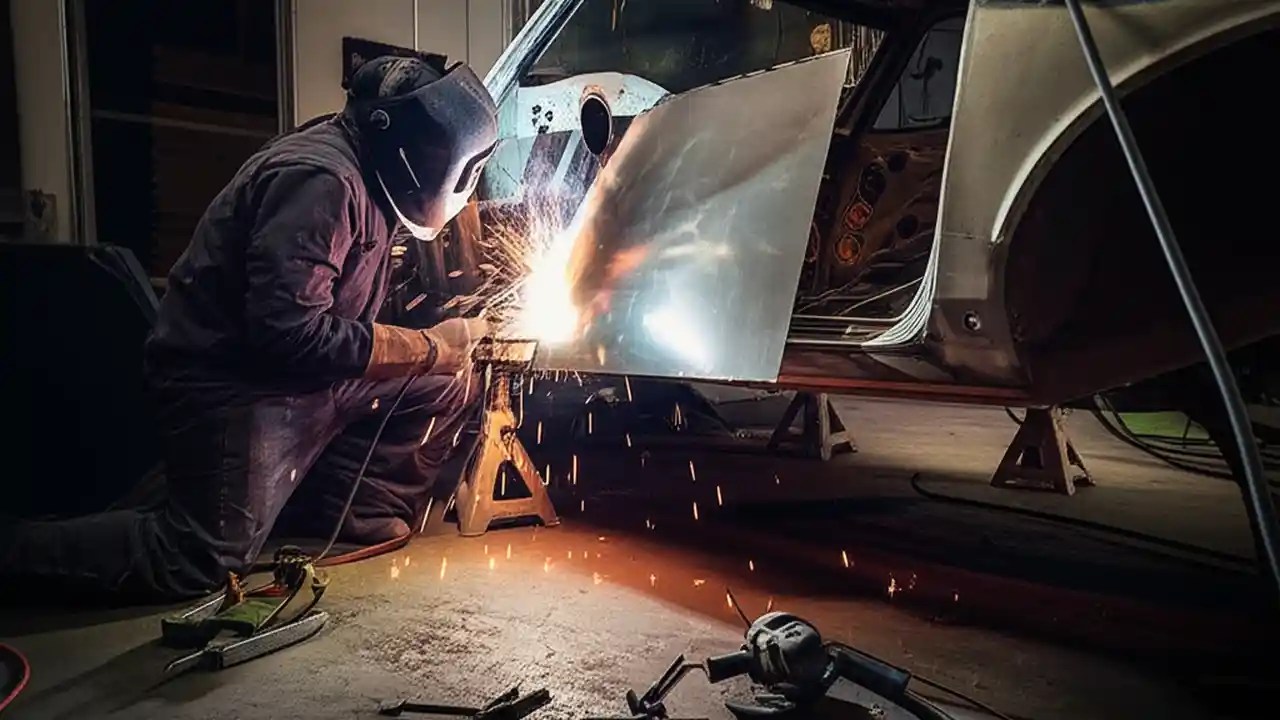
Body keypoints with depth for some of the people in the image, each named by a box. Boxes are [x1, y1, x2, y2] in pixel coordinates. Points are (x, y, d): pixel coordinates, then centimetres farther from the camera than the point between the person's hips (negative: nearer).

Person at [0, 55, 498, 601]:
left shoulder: (366, 177, 6)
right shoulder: (319, 179, -24)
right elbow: (289, 330, -30)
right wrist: (431, 346, -22)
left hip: (306, 373, 10)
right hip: (236, 385, -9)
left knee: (450, 385, 4)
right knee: (203, 564, -9)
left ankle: (340, 511, 6)